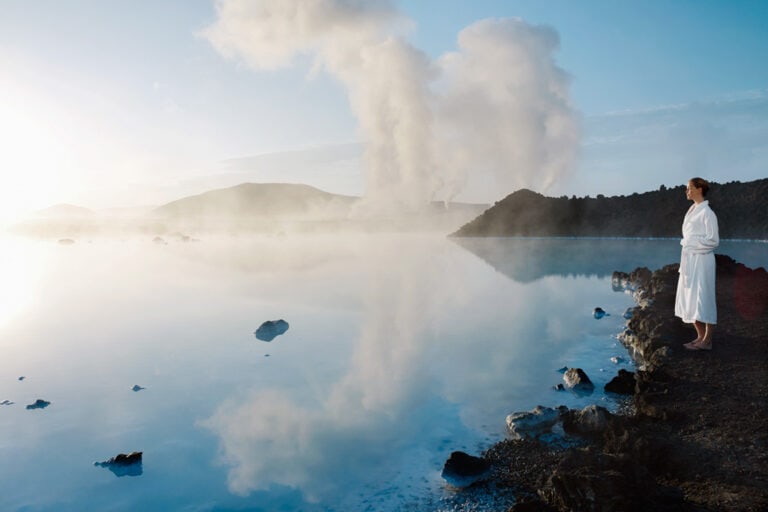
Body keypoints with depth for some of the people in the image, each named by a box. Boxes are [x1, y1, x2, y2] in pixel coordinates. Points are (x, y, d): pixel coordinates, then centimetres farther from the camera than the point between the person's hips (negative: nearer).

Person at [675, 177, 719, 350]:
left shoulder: (707, 213, -11)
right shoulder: (692, 211, 14)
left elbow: (713, 240, -14)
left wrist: (691, 244, -9)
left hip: (701, 260, -9)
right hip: (689, 260, 9)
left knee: (702, 299, -3)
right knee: (689, 299, 11)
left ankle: (707, 341, 6)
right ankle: (701, 336, 21)